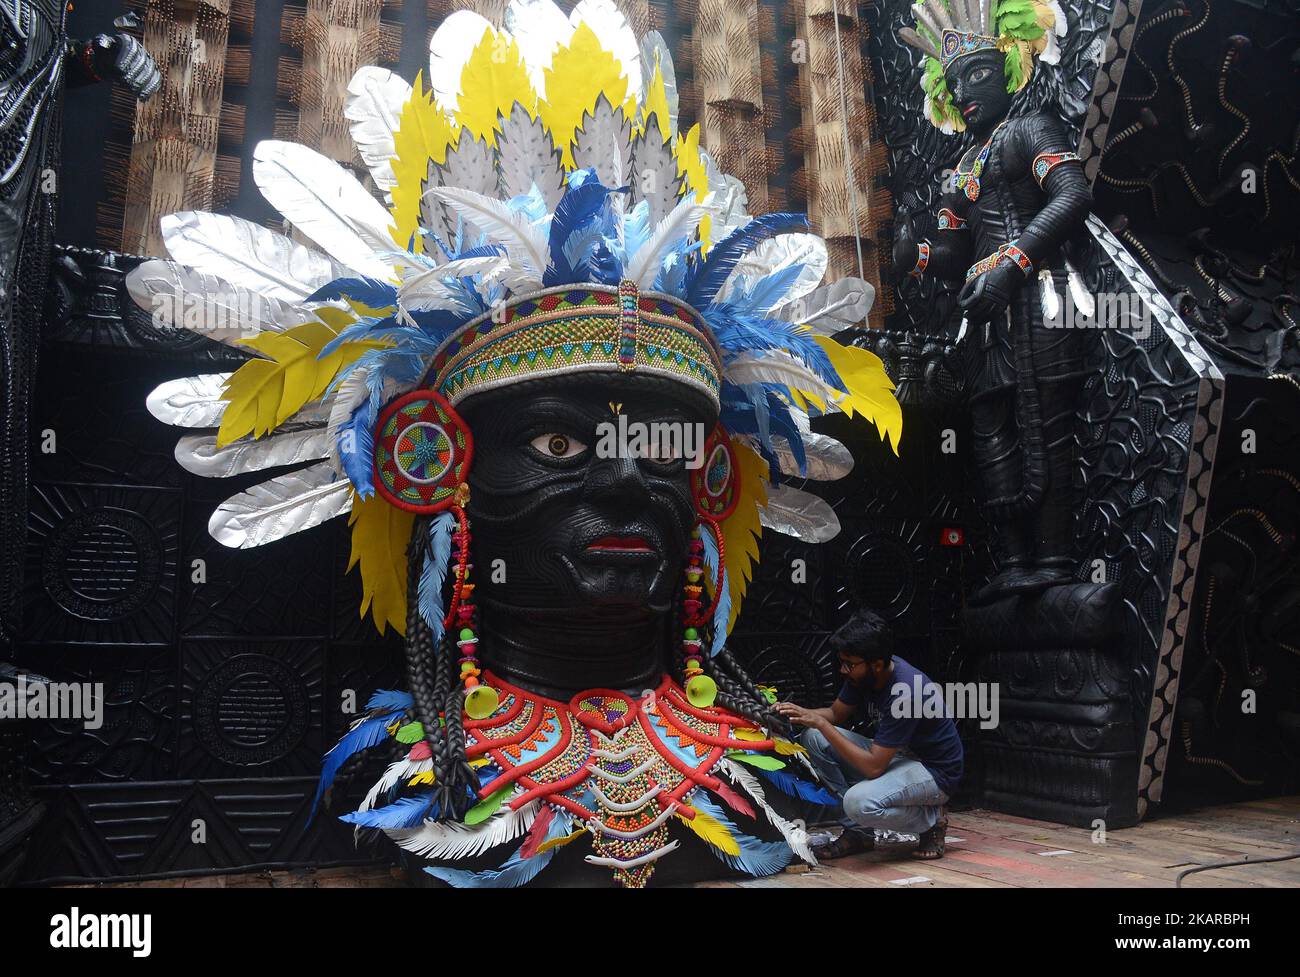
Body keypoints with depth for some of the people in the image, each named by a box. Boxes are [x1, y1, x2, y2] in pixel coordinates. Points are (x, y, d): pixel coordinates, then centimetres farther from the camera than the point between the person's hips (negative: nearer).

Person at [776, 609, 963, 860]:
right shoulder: (863, 673, -8)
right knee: (814, 737, -8)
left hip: (935, 772, -8)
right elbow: (836, 713, 9)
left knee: (859, 802, -34)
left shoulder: (905, 692, -32)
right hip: (901, 755, 8)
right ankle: (857, 831, 0)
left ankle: (932, 819, -3)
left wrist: (820, 722, -30)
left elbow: (873, 767, -32)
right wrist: (798, 712, -13)